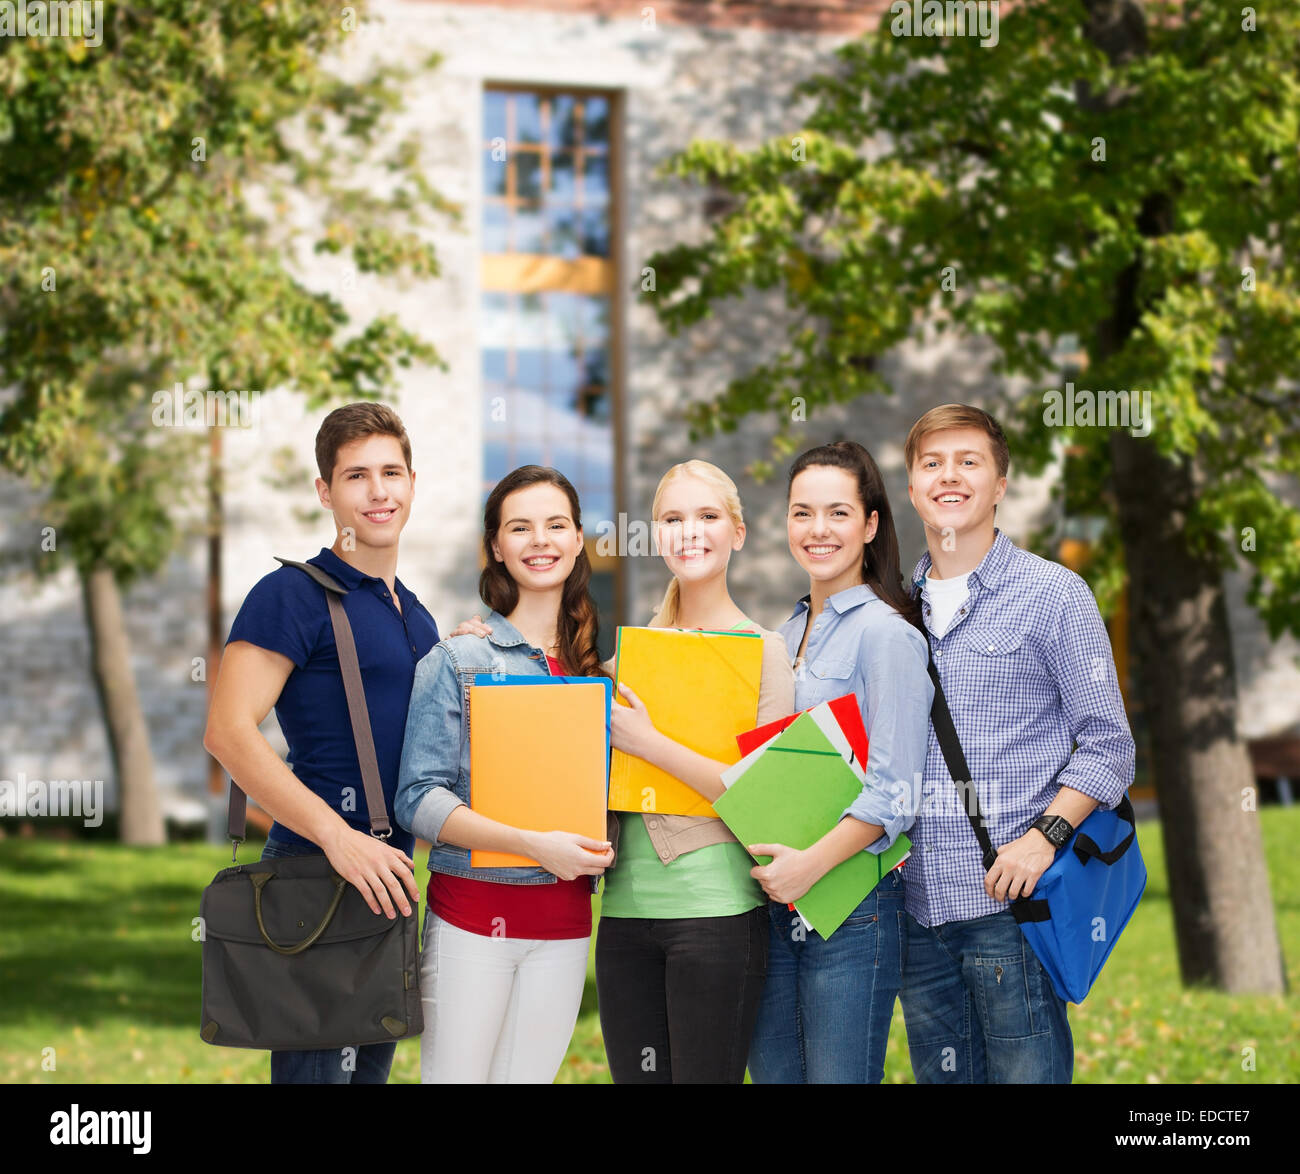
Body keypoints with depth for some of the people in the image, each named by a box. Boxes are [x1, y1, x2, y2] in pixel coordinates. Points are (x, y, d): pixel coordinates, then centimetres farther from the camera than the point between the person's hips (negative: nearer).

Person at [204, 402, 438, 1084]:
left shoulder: (415, 615, 18)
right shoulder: (294, 595, -8)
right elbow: (229, 732, -18)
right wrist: (339, 836, -24)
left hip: (386, 875, 9)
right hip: (317, 872, -8)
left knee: (371, 1065, 14)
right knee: (318, 1068, -7)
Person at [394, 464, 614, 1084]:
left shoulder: (594, 667, 11)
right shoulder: (456, 660, -2)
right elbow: (419, 799, -10)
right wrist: (534, 845, -19)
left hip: (564, 915, 4)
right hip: (472, 910, -4)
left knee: (529, 1078, 8)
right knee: (455, 1077, -1)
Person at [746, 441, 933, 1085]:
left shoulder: (885, 634, -8)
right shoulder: (787, 633, 17)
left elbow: (893, 790, -15)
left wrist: (814, 861, -22)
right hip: (775, 897, 7)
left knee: (837, 1078, -4)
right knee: (772, 1073, 10)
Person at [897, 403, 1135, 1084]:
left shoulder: (1052, 594, 1)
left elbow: (1108, 743, -2)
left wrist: (1043, 836, -15)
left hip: (1011, 903, -4)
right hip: (918, 906, 5)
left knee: (1026, 1076, -5)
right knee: (941, 1077, 9)